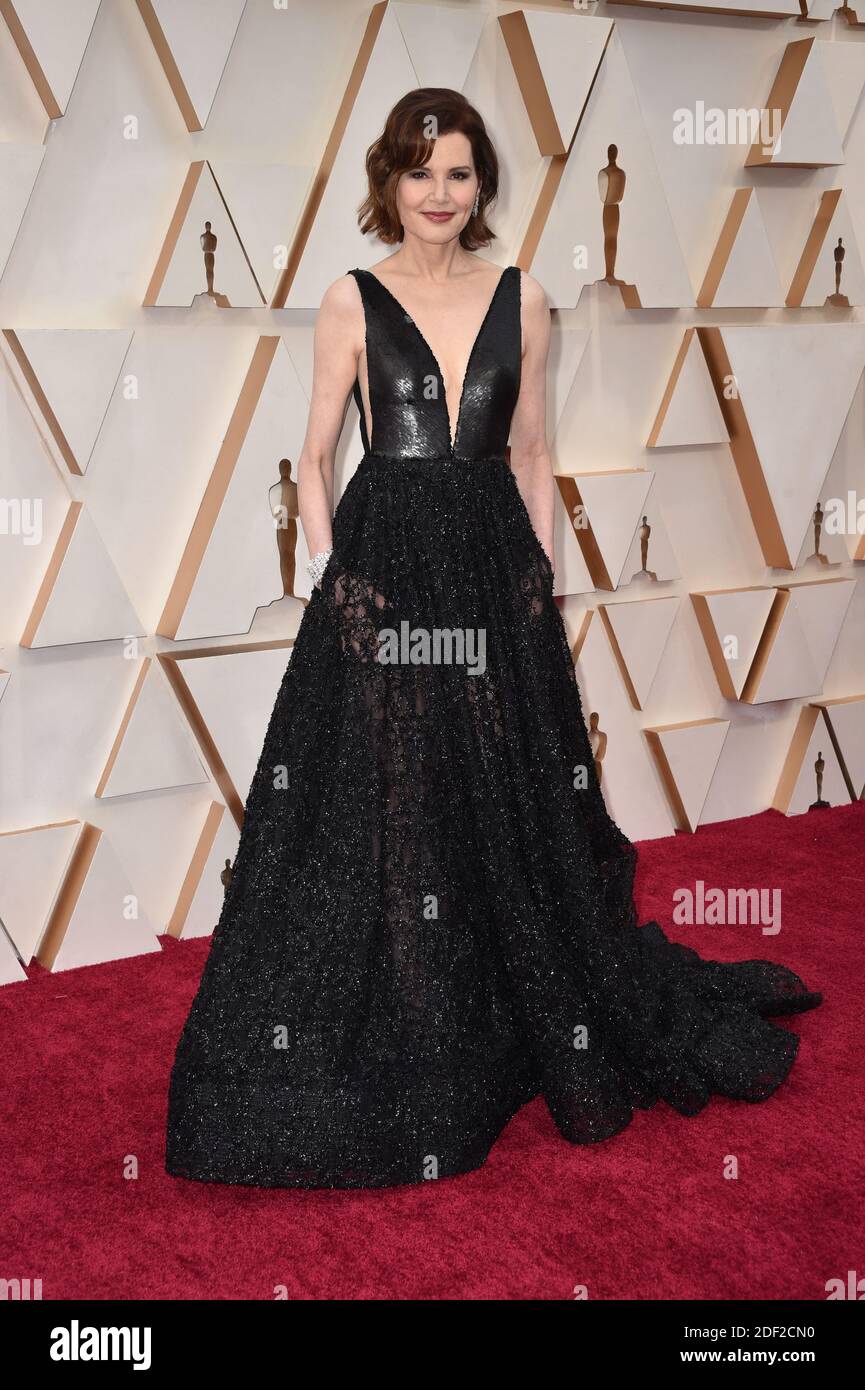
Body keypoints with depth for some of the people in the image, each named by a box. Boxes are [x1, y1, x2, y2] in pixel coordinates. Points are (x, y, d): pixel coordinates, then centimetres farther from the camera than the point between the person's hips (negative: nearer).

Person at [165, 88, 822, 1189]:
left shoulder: (521, 300, 8)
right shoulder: (353, 301, 2)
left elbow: (531, 458, 12)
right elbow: (315, 459, 3)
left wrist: (541, 579, 6)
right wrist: (331, 581, -5)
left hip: (495, 571, 2)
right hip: (381, 569, -2)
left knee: (515, 811, 10)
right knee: (376, 818, 0)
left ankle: (539, 1037, 30)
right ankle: (382, 1063, 17)